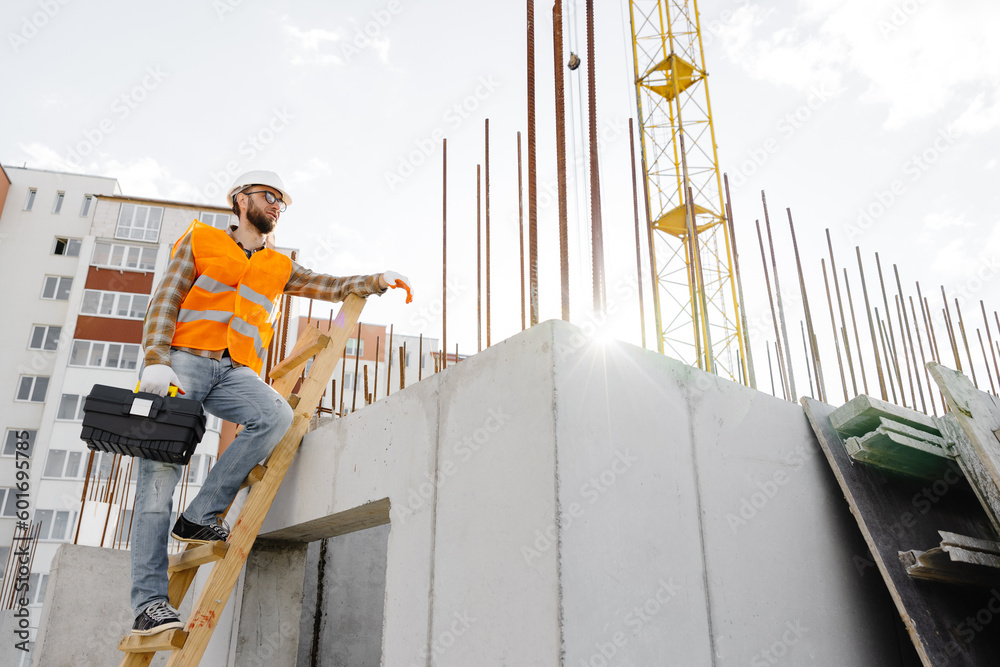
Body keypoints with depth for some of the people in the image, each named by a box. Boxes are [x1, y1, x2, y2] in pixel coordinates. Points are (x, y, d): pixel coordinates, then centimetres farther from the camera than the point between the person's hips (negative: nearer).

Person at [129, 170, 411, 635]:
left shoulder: (279, 268, 22)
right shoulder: (201, 241, 13)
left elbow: (331, 287, 18)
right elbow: (165, 301, 4)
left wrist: (377, 281, 1)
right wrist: (156, 362, -10)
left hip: (234, 371, 3)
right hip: (183, 360, -3)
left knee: (277, 415, -28)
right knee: (160, 471, -11)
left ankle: (200, 516, -18)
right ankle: (149, 602, -8)